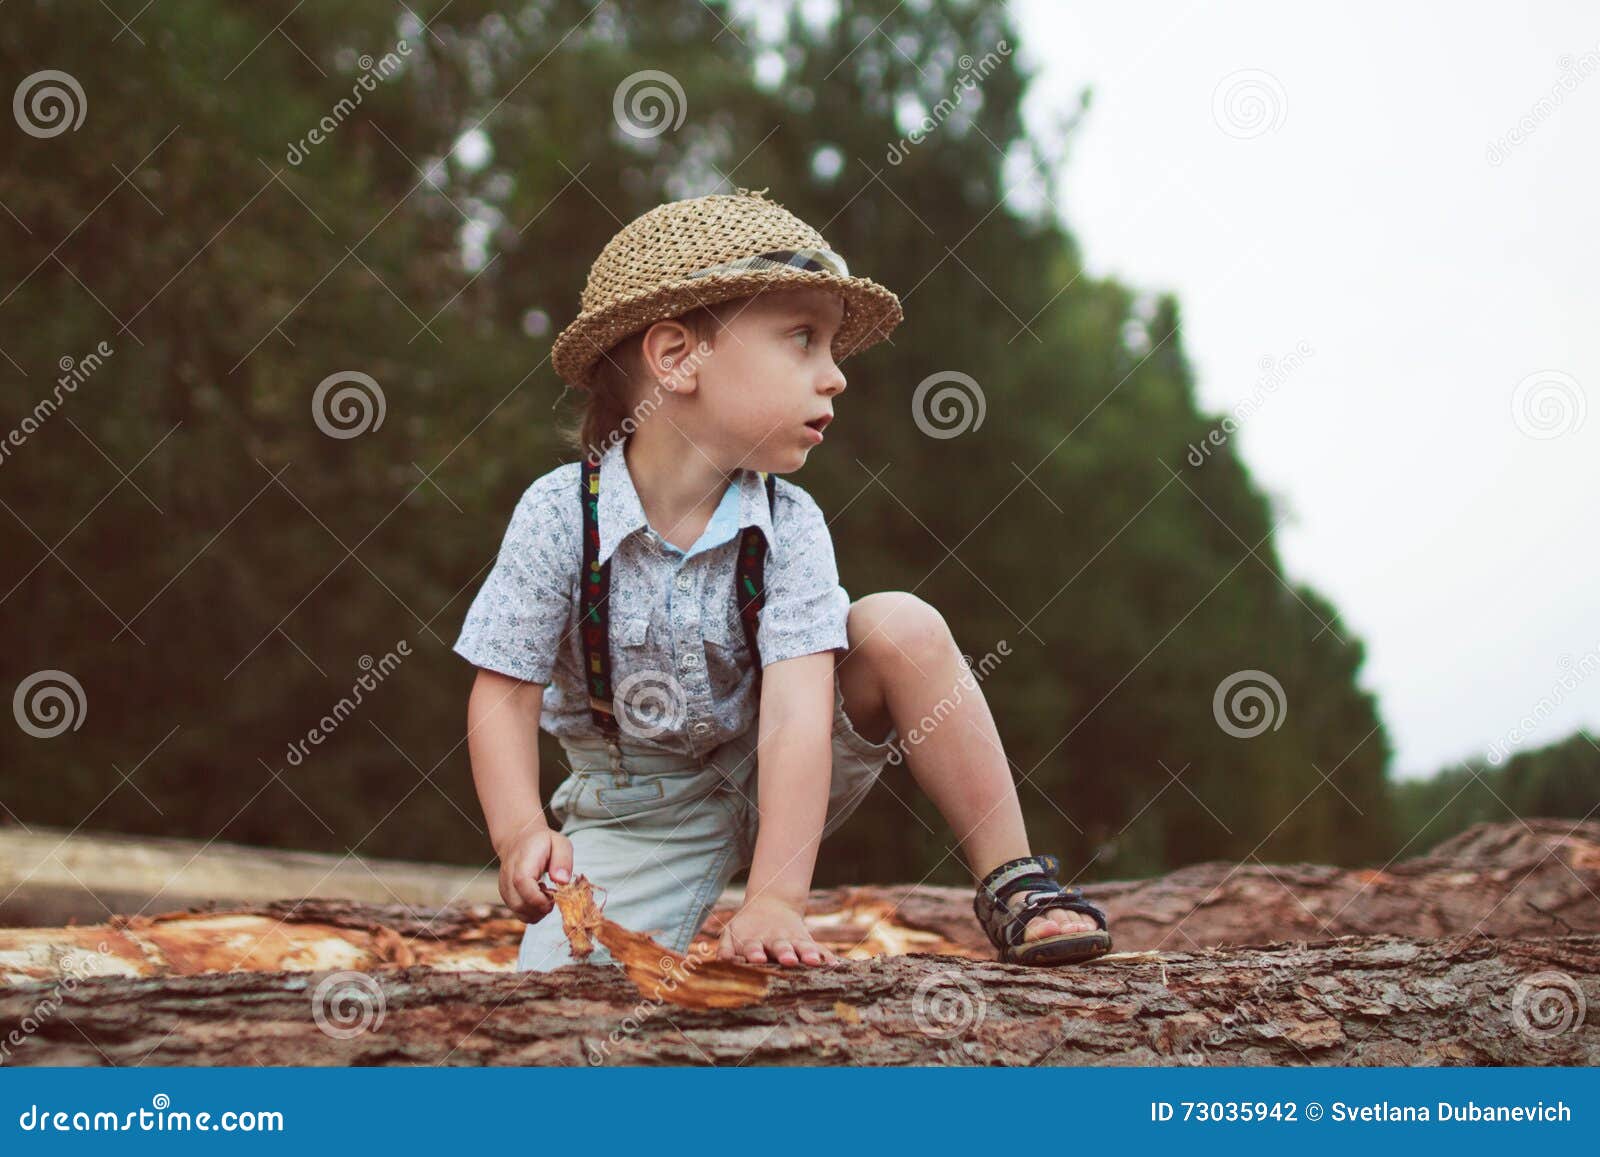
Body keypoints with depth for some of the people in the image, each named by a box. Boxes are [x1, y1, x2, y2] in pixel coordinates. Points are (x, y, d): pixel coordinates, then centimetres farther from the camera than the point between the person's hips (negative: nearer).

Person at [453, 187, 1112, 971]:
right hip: (636, 809, -1)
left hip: (772, 783, 1)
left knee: (901, 627, -23)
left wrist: (775, 899, -37)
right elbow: (506, 693, -13)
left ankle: (1010, 883, -10)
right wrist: (520, 835, -30)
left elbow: (796, 715, -27)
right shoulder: (560, 514, -20)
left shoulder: (788, 527, -17)